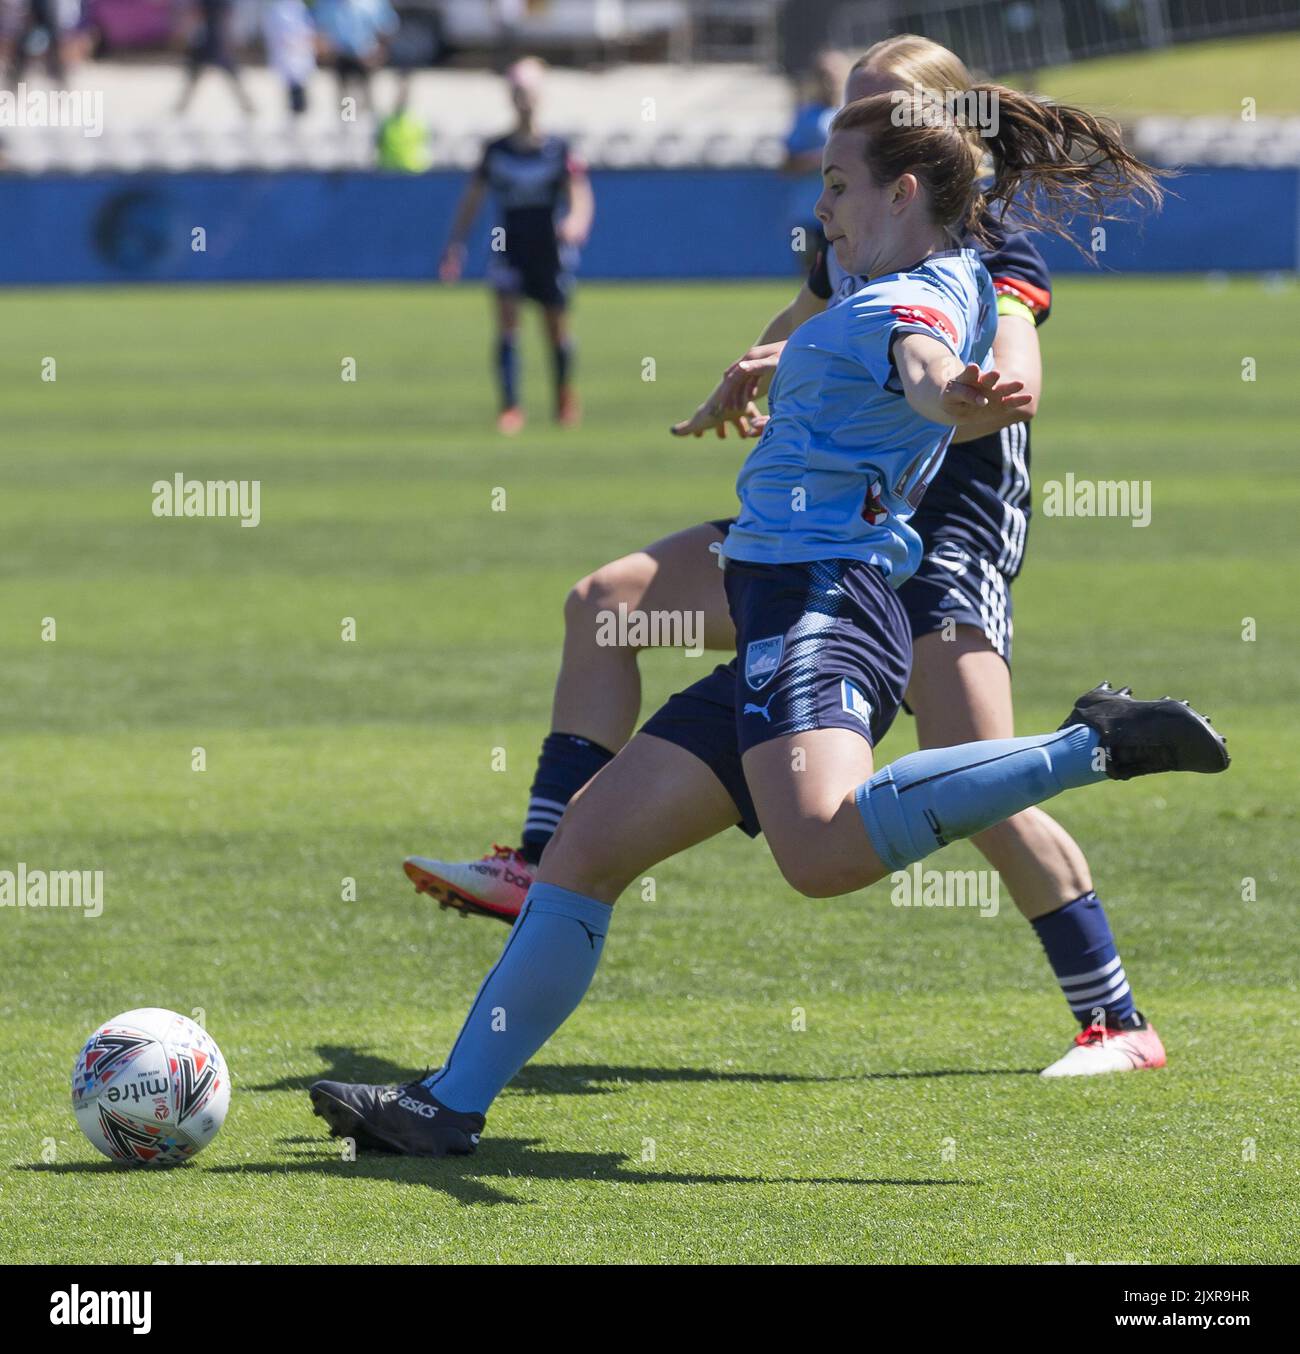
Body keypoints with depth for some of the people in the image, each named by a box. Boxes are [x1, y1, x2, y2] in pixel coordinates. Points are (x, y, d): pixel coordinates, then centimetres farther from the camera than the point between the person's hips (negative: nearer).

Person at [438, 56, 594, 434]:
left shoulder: (558, 150, -2)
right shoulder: (496, 151, 3)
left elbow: (580, 193, -9)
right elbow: (472, 198, 8)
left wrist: (577, 221, -31)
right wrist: (456, 244, 0)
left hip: (550, 248, -1)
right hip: (508, 247, 1)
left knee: (557, 327, 8)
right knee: (507, 320, -13)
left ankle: (565, 398, 32)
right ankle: (510, 406, -14)